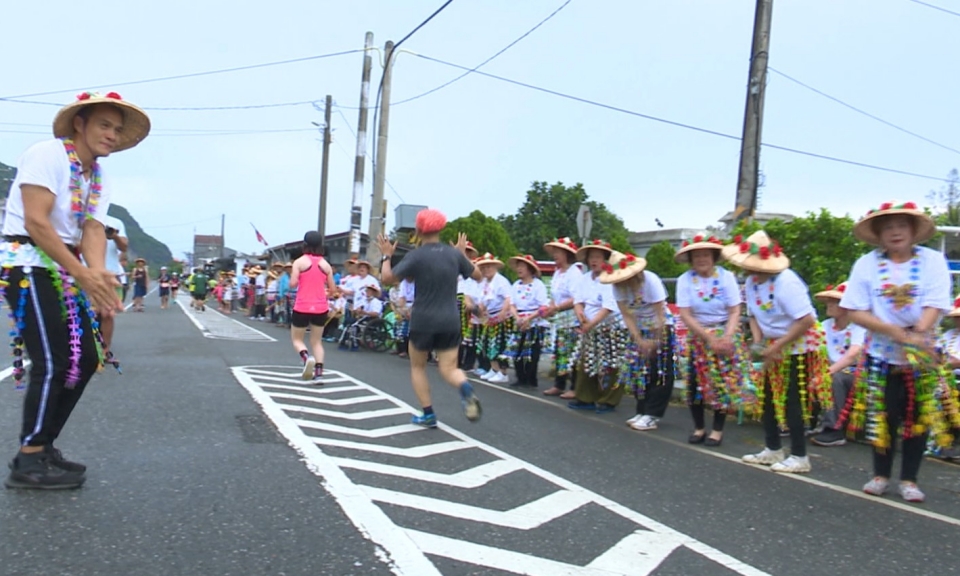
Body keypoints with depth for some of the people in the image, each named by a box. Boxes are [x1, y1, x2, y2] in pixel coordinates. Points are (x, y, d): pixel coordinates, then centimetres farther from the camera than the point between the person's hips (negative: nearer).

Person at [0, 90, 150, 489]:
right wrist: (84, 275, -27)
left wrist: (98, 273, -23)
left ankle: (41, 447, 19)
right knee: (53, 362, -12)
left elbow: (93, 230, -2)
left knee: (84, 359, 7)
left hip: (63, 270, 9)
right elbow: (35, 222, -21)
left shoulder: (100, 180, 12)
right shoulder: (47, 155, -11)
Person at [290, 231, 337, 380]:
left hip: (302, 307, -3)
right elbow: (333, 290, 6)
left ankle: (306, 357, -17)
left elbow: (293, 284, -13)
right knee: (317, 341, 15)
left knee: (297, 339, 13)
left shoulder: (299, 262, -5)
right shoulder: (325, 264, 4)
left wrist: (303, 282, 9)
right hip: (320, 308, 3)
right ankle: (318, 372, 4)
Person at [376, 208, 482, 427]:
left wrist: (386, 256, 3)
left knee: (417, 367, 18)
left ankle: (428, 414, 14)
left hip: (423, 320, -3)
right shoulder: (454, 254, 2)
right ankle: (466, 388, -26)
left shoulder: (416, 256, -9)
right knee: (449, 369, 7)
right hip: (450, 320, 3)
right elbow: (477, 275, 16)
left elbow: (388, 278, -13)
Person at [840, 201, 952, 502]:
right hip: (881, 354, 0)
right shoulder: (866, 264, -5)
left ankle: (909, 479, 21)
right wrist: (895, 331, -21)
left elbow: (934, 306, -14)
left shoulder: (933, 260, -5)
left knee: (918, 417, 7)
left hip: (921, 355, 0)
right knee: (881, 417, 7)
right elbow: (855, 312, -9)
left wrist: (917, 335, -28)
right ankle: (881, 475, 24)